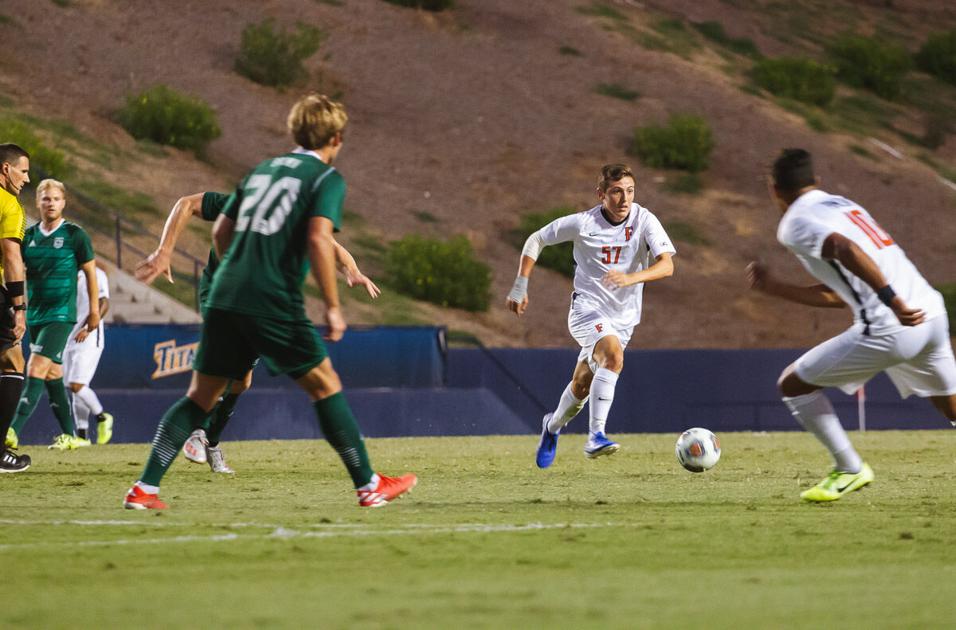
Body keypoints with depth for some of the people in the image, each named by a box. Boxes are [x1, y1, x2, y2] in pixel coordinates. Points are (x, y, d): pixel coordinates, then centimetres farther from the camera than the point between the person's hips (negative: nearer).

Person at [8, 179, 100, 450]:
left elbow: (90, 272, 2)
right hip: (34, 316, 6)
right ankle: (70, 435, 18)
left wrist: (94, 311, 4)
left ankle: (14, 432, -24)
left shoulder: (75, 235, -4)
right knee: (52, 375, 10)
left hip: (61, 316, -6)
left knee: (36, 370, -17)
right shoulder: (28, 236, 8)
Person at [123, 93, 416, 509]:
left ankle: (144, 488, 1)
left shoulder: (263, 170, 21)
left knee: (201, 396, 9)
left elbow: (221, 231, 22)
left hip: (224, 298, 6)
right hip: (274, 304, -6)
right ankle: (368, 486, 10)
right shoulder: (327, 178, 1)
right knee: (325, 385, 7)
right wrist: (332, 306, -11)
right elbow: (319, 239, -14)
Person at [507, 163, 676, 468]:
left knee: (582, 385, 11)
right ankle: (596, 436, -35)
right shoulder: (582, 223, -12)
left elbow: (667, 265, -23)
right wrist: (520, 286, -1)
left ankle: (554, 425, 43)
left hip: (623, 316, 3)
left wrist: (631, 278, -41)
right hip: (587, 308, -3)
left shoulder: (644, 221, -11)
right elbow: (536, 240, 3)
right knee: (614, 356, -32)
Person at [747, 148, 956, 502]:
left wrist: (892, 300, -27)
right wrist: (774, 288, 35)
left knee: (793, 385, 8)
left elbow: (846, 249, -21)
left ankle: (849, 469, 11)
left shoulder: (795, 224, 0)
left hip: (891, 328, -8)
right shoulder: (844, 206, 26)